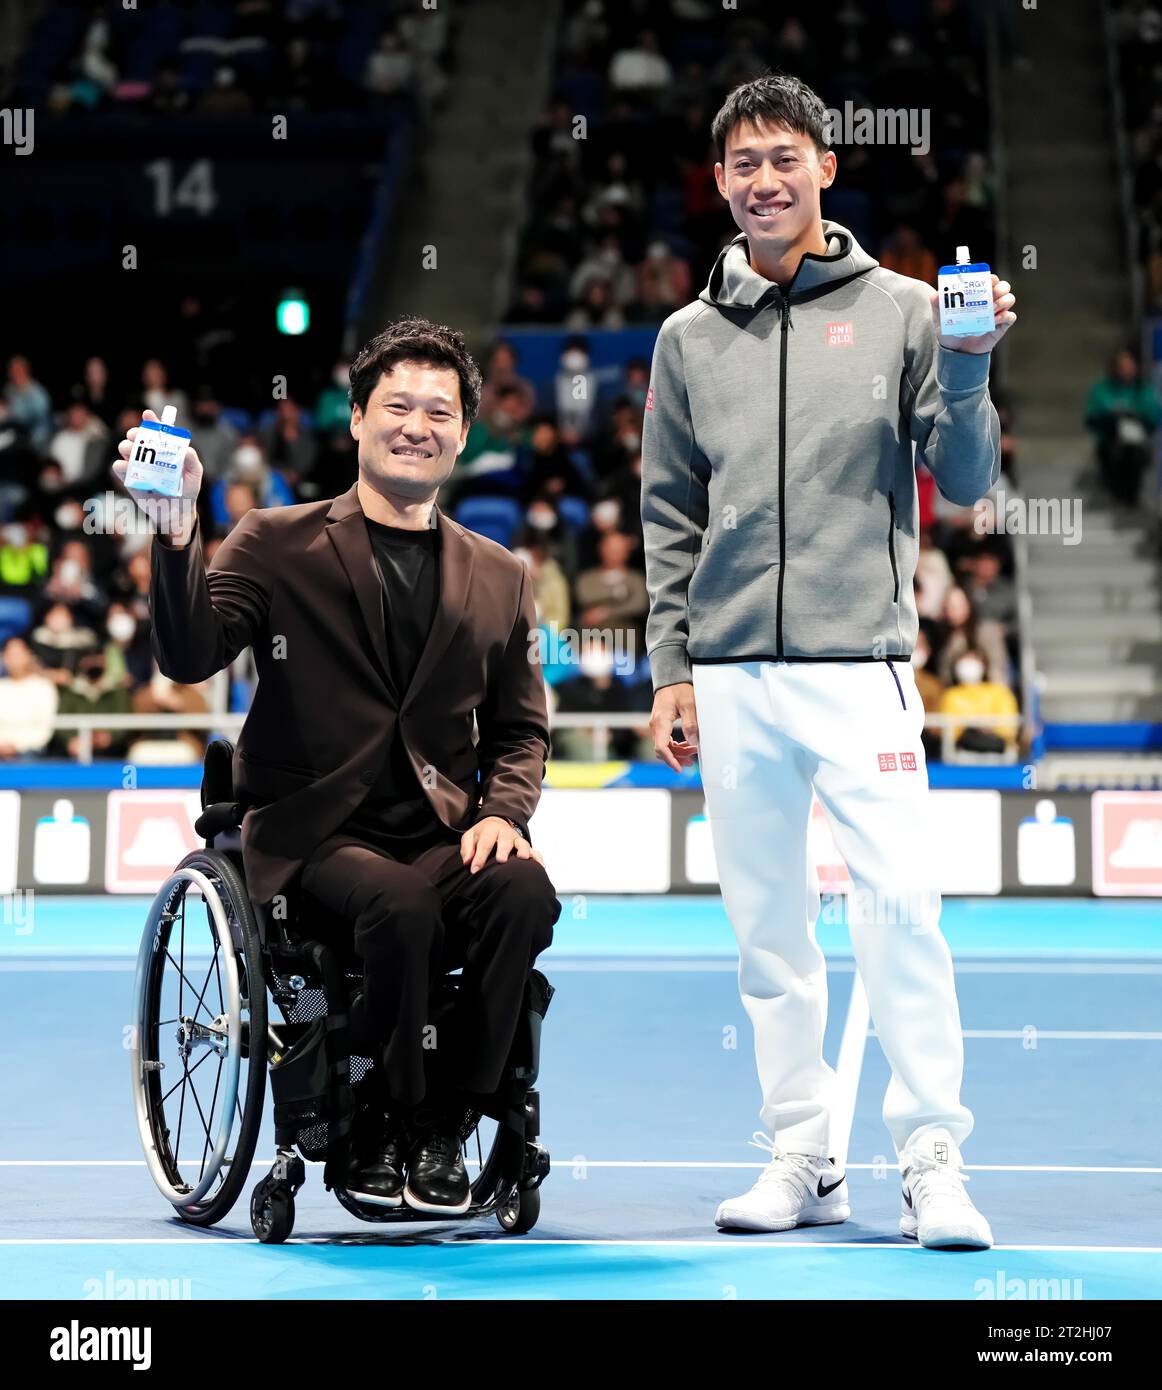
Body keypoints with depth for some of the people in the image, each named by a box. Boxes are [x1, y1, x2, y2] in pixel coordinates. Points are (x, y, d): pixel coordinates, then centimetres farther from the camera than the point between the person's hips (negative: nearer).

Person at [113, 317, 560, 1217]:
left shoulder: (500, 578, 16)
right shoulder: (276, 545, 5)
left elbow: (521, 728, 18)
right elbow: (191, 658, -9)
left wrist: (503, 812, -4)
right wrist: (178, 535, -25)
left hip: (442, 833, 3)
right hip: (314, 833, -3)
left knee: (525, 892, -29)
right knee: (401, 903, -35)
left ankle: (441, 1128, -13)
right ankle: (381, 1131, -11)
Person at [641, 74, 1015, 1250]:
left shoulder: (899, 310, 4)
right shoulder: (690, 337, 12)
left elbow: (966, 482, 2)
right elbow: (670, 520, 14)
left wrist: (967, 372, -15)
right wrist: (668, 669, 9)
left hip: (860, 666, -3)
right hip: (731, 677, 3)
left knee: (899, 910, -11)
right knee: (767, 926, 7)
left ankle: (930, 1161, -4)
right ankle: (801, 1156, 15)